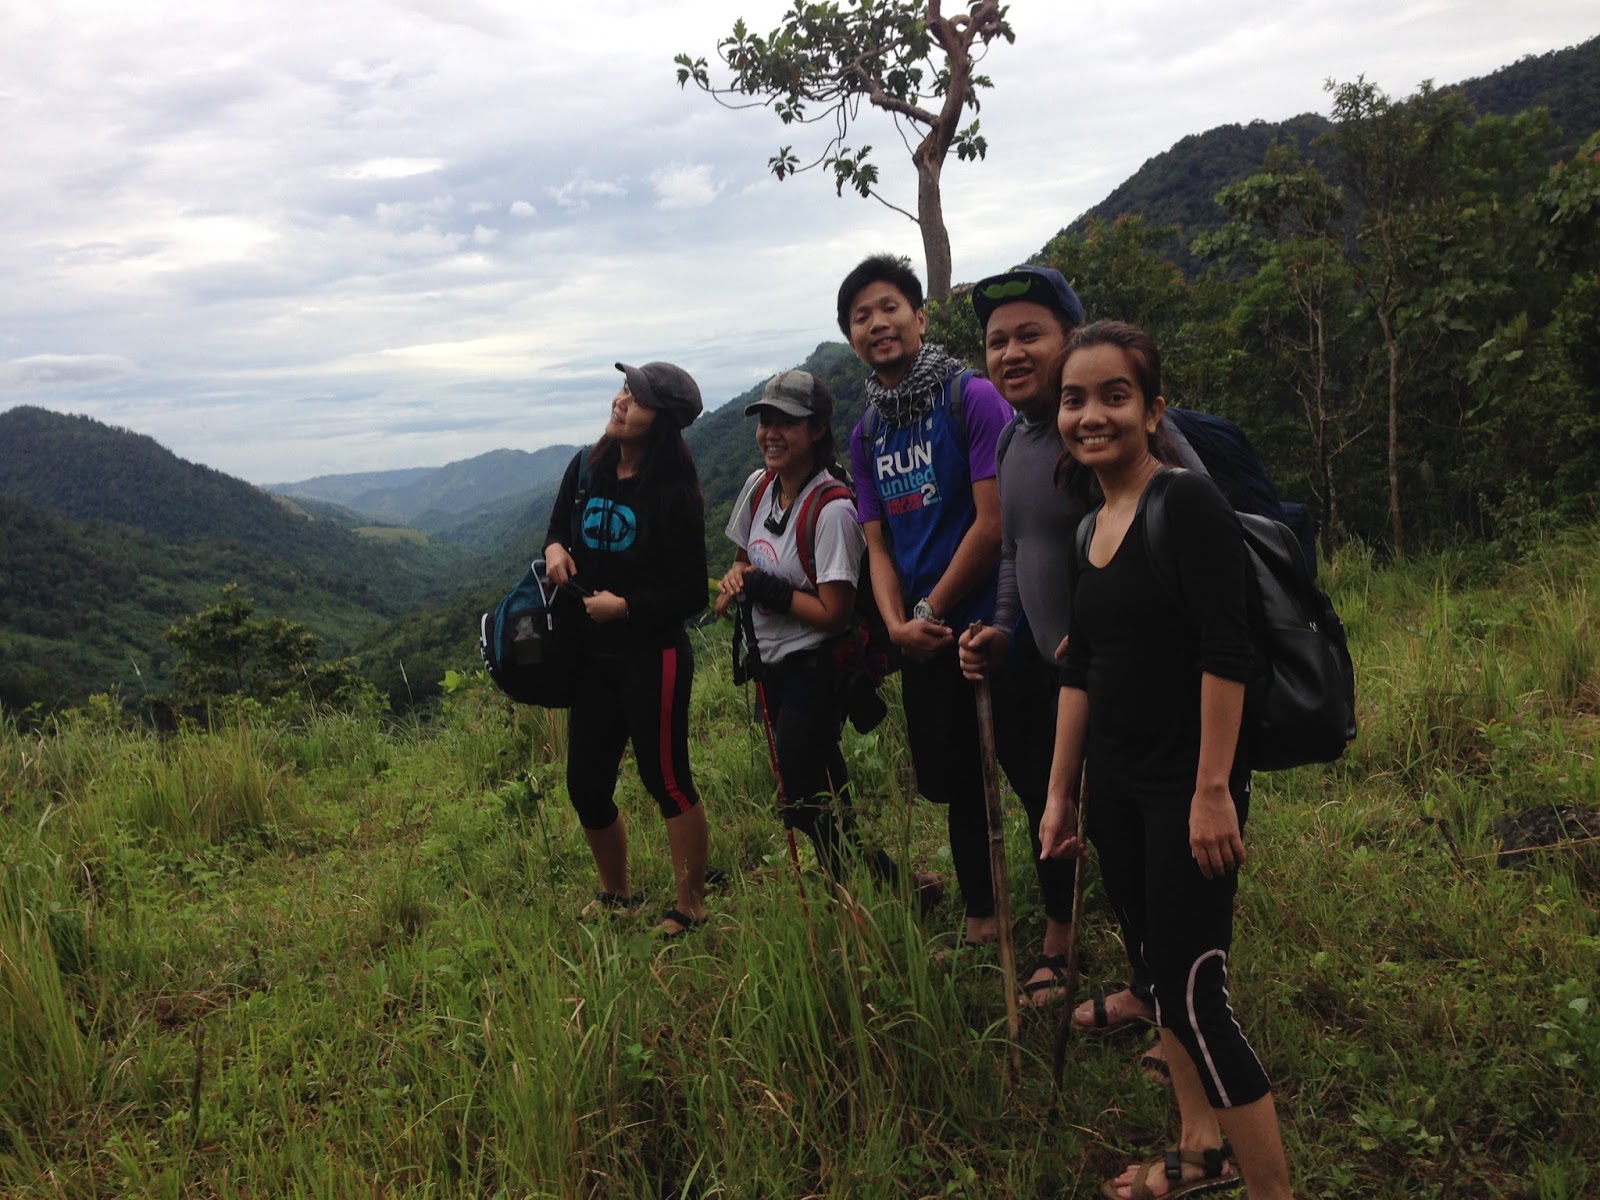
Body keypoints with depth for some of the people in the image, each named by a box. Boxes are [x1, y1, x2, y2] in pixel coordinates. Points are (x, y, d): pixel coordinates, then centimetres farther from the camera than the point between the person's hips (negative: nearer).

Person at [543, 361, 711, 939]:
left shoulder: (673, 493, -14)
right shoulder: (585, 468, 3)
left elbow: (690, 595, -13)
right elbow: (558, 530, 18)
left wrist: (625, 606, -20)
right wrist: (554, 548, -4)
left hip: (653, 656, -7)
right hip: (592, 654, 7)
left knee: (666, 781, 1)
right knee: (586, 783, 13)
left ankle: (691, 911, 17)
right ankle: (616, 895, 35)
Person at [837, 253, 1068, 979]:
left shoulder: (973, 399, -10)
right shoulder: (867, 434, 9)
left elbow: (995, 524, -15)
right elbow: (878, 545, 8)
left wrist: (930, 611, -10)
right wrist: (896, 623, -10)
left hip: (999, 619, -6)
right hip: (924, 638, 6)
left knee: (1035, 781, 0)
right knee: (959, 785, 16)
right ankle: (980, 925, 32)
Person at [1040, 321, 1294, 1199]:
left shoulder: (1189, 503, -14)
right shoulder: (1088, 526, 9)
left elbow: (1225, 654, -19)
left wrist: (1214, 789, -22)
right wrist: (1059, 793, 12)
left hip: (1186, 787, -8)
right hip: (1115, 787, 8)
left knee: (1192, 992, -5)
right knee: (1154, 966, 16)